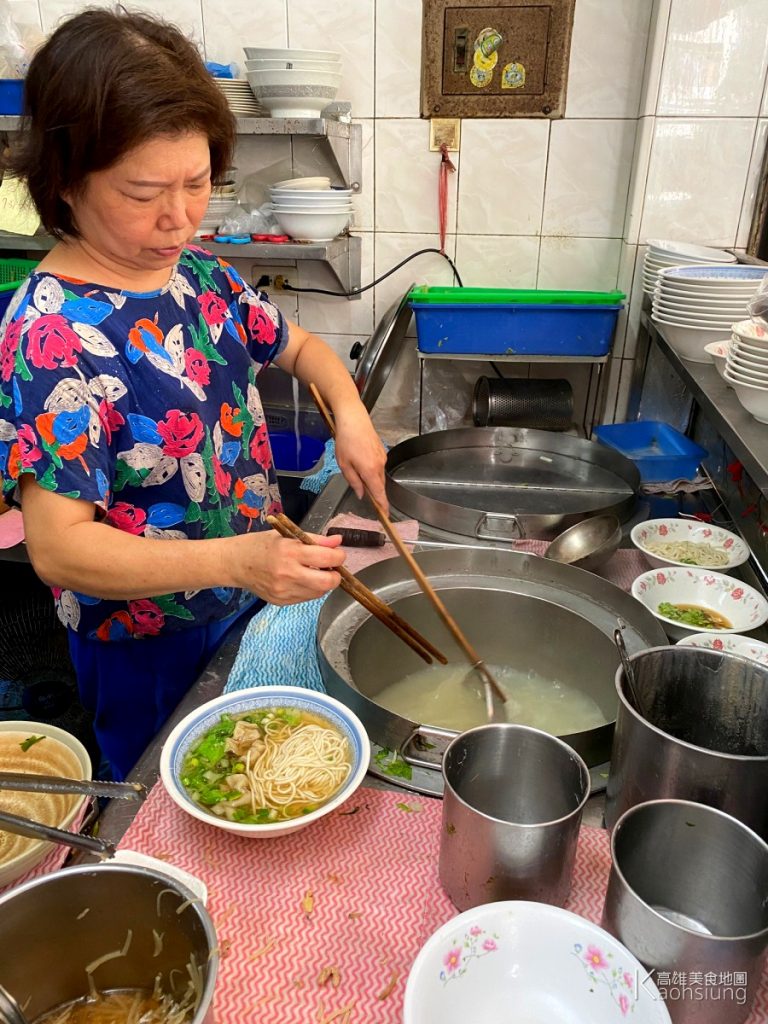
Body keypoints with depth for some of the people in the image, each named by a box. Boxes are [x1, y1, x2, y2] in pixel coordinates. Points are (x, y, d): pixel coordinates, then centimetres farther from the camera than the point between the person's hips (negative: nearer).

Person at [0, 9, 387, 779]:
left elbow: (295, 346, 11)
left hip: (252, 601, 7)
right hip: (151, 655, -6)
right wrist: (236, 559, -43)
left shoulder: (199, 274, -4)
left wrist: (349, 412, -10)